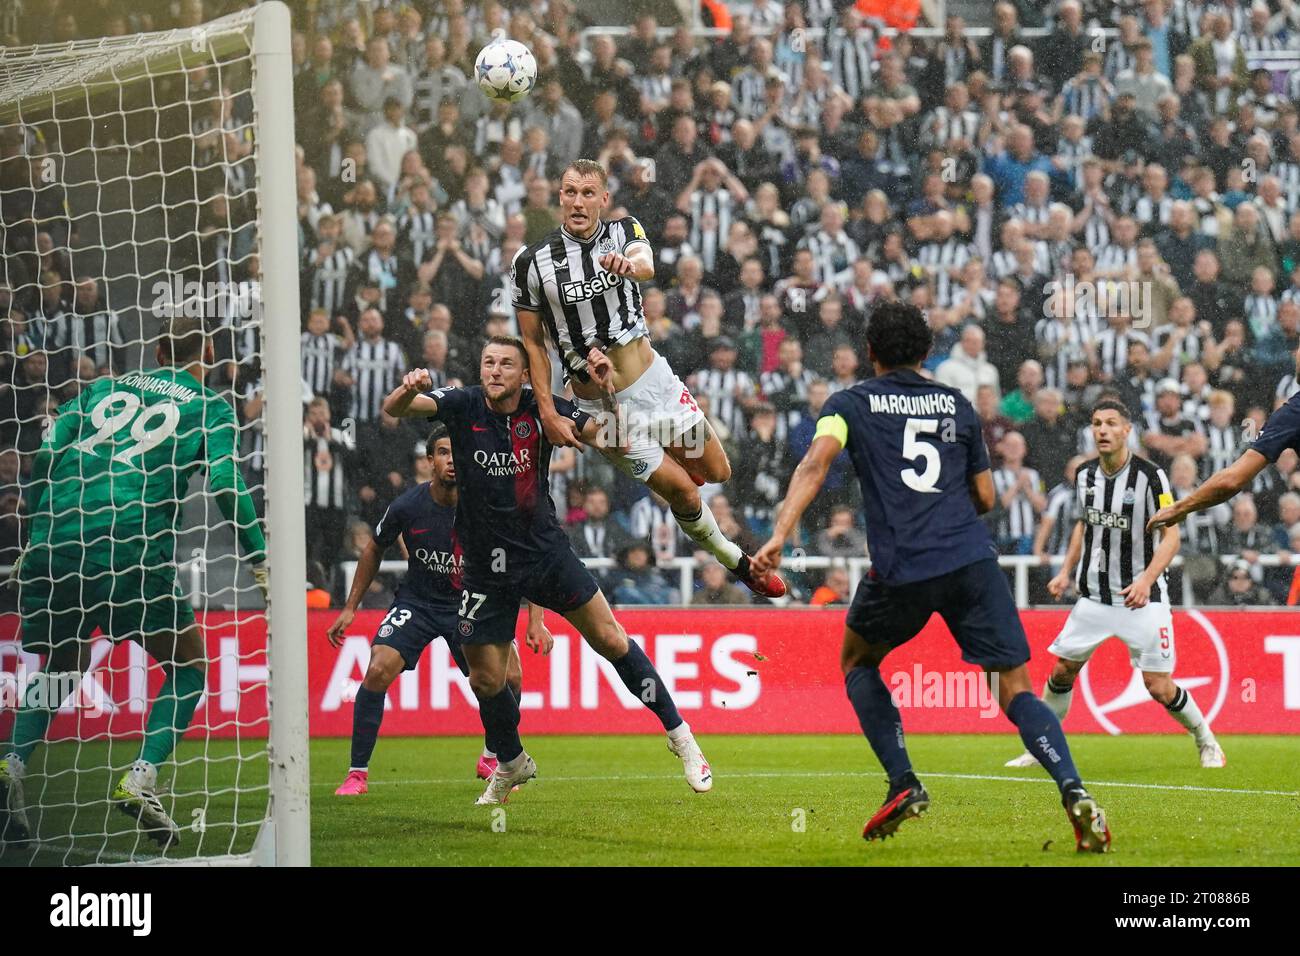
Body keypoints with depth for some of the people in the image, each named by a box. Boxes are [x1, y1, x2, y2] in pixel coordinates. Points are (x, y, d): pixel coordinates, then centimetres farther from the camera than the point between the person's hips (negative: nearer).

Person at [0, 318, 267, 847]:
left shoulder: (103, 387, 23)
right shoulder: (209, 406, 13)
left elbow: (44, 459, 14)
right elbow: (225, 481, -3)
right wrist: (260, 561, -2)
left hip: (58, 542, 4)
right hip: (133, 544, -4)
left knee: (63, 663, 25)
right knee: (189, 664, 14)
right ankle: (139, 779, -7)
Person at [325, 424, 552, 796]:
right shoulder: (407, 506, -16)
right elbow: (374, 549, 5)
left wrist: (536, 621, -13)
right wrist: (350, 608, 6)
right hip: (416, 602, 0)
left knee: (510, 677, -16)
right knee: (377, 671, -21)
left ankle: (491, 759, 13)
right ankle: (357, 774, -8)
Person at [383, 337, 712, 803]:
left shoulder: (542, 410, -7)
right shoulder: (462, 406, -9)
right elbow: (394, 408, -22)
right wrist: (407, 389, -46)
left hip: (546, 551, 0)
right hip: (485, 567, 0)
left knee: (611, 641, -3)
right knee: (486, 680, 5)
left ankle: (679, 734, 12)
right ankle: (511, 764, 32)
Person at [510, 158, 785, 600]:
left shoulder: (624, 232, -5)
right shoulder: (533, 261, -10)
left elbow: (647, 264, -30)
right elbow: (532, 343, -2)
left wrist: (630, 263, -55)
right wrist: (548, 414, -10)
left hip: (654, 379, 3)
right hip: (602, 404, -3)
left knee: (716, 473, 10)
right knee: (683, 492, -3)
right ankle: (736, 562, 20)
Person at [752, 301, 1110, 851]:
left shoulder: (850, 404, 10)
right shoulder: (956, 405, 19)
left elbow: (816, 462, -9)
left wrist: (780, 533, -20)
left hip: (902, 569, -2)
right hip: (972, 559, 2)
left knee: (857, 662, 26)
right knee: (1016, 689, 2)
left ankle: (903, 784, 11)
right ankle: (1074, 792, -22)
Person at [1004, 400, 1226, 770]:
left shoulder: (1150, 476, -14)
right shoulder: (1084, 475, 3)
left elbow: (1171, 536, -13)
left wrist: (1146, 580, -27)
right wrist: (1066, 572, 10)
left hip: (1142, 598, -5)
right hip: (1094, 597, 5)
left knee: (1159, 687, -7)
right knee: (1062, 670, 2)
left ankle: (1207, 741, 16)